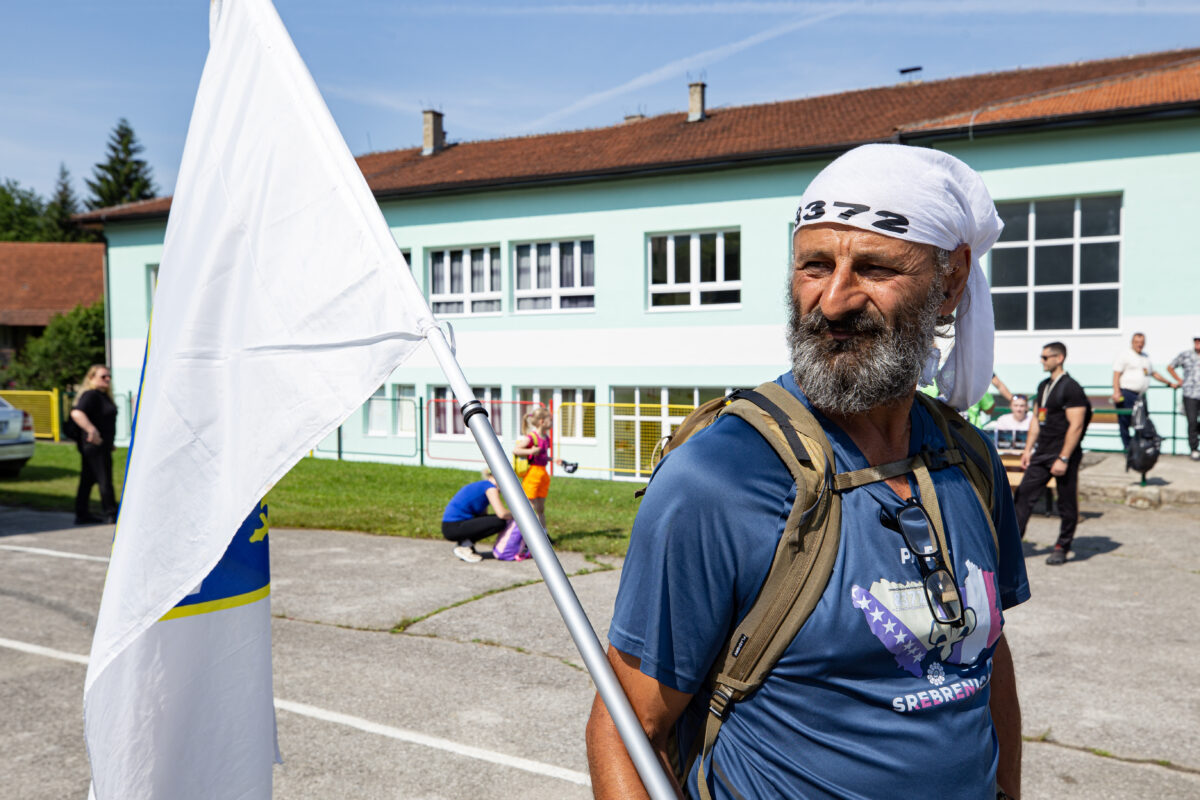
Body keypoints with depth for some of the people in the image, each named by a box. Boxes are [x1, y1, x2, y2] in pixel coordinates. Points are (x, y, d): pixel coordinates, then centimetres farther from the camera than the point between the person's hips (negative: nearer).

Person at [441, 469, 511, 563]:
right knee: (500, 521, -12)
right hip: (454, 527, -10)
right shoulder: (490, 487, -8)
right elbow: (501, 514, -17)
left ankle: (463, 542, 8)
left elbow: (483, 515, 22)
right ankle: (465, 546, -7)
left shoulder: (481, 486, 20)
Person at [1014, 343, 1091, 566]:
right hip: (1041, 453, 8)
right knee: (1024, 494, 2)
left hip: (1064, 455, -8)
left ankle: (1062, 548, 14)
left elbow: (1076, 425, -16)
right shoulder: (1043, 386, 14)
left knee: (1067, 504, 3)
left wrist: (1063, 459, -19)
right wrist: (1028, 449, 14)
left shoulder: (1071, 388, -12)